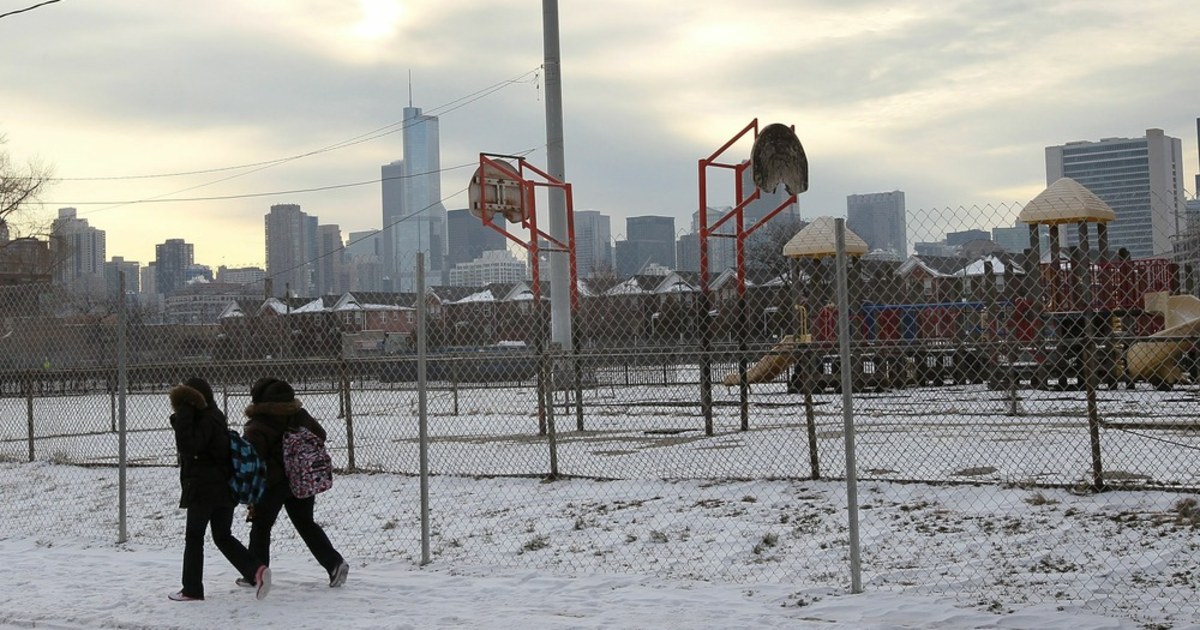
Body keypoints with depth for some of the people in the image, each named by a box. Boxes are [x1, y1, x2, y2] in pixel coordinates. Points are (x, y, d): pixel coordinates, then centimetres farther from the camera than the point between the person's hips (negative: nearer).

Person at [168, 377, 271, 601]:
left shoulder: (206, 420, -16)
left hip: (204, 490, -9)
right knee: (223, 536, 12)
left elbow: (188, 445, -30)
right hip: (224, 488, 9)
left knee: (193, 536, 5)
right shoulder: (214, 417, 15)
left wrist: (183, 414, -26)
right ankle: (256, 570, -6)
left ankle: (192, 589, 12)